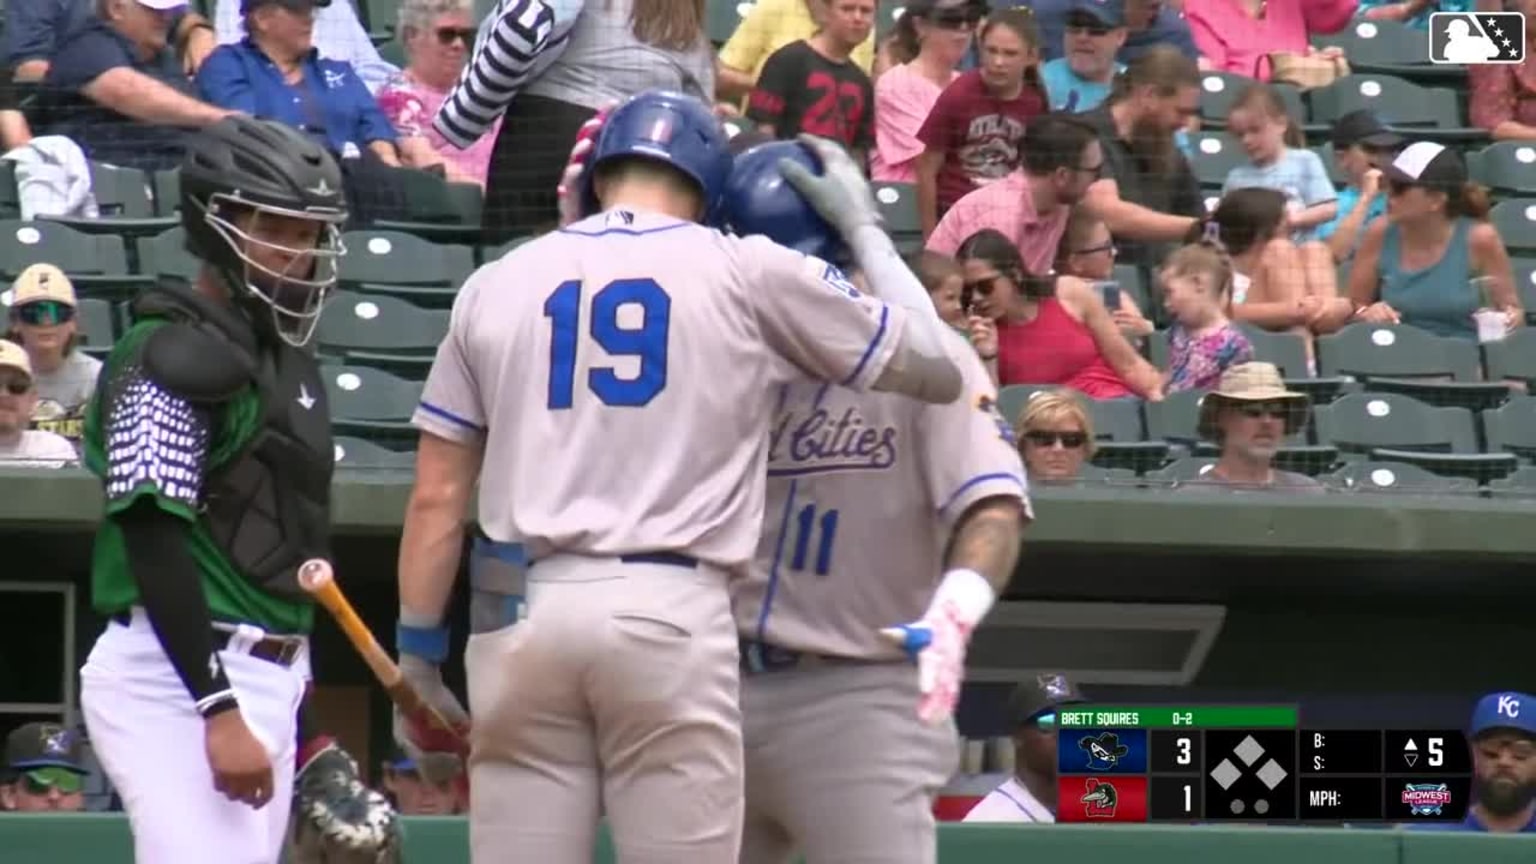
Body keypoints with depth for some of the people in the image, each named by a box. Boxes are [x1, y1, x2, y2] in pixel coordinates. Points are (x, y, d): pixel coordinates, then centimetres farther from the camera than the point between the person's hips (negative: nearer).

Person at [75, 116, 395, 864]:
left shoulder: (287, 361, 18)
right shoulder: (174, 354, -11)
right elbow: (153, 541, -19)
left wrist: (298, 731, 22)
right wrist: (219, 710, -24)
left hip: (268, 681, 10)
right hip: (177, 684, -10)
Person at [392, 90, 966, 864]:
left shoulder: (498, 283, 13)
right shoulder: (749, 273, 6)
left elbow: (437, 498, 10)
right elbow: (935, 367, 14)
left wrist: (417, 657, 15)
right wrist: (863, 227, 25)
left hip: (519, 618, 3)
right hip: (671, 613, -2)